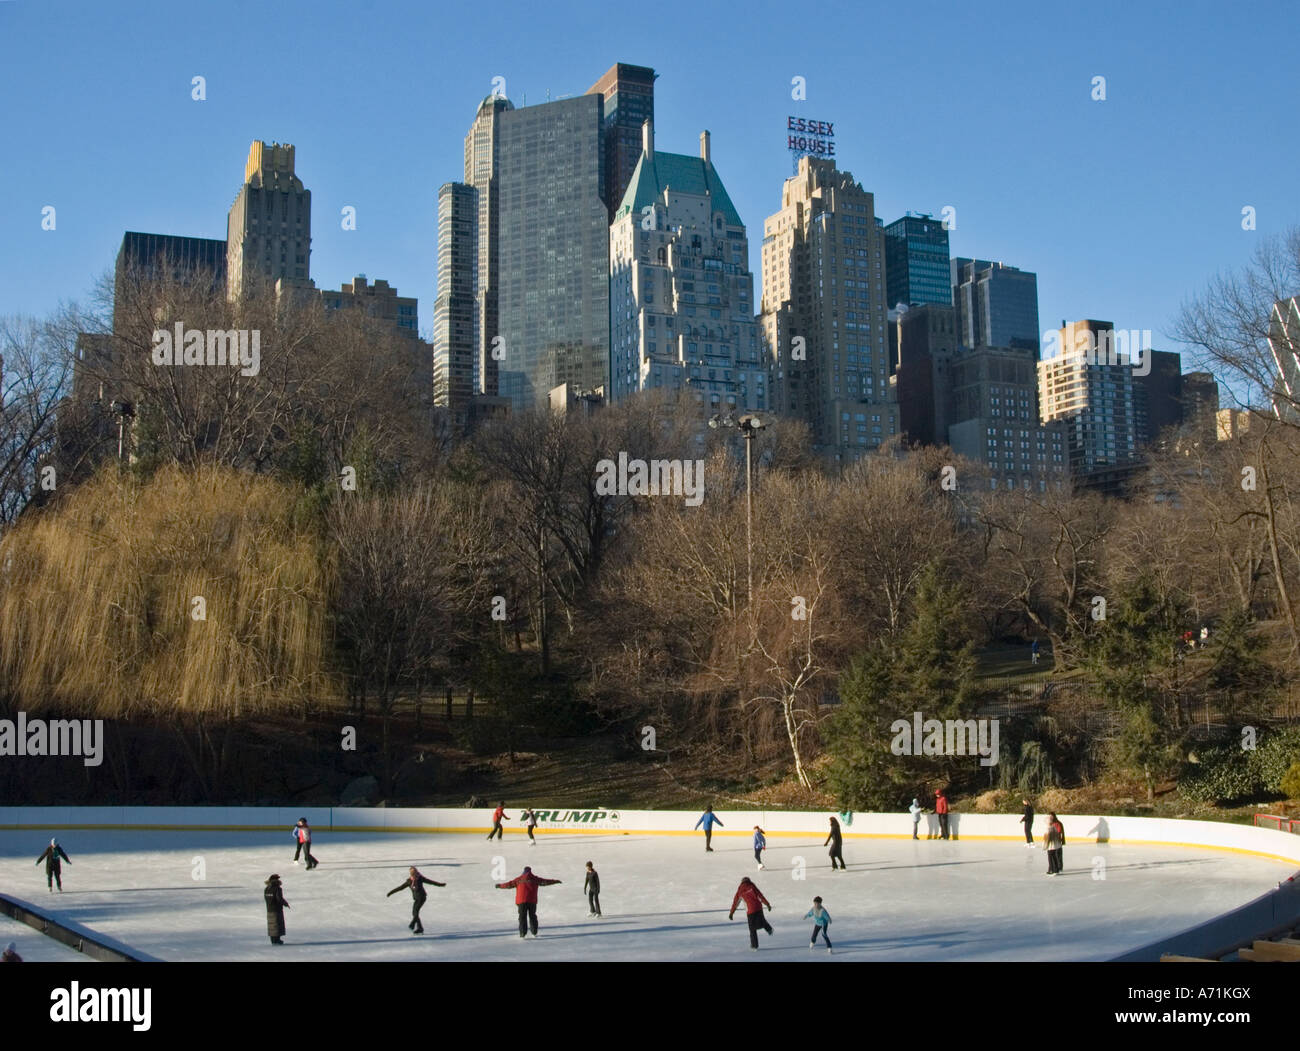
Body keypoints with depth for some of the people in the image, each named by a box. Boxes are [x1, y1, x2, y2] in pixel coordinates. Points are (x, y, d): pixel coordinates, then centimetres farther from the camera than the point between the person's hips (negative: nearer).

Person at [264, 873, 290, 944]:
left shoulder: (267, 889, 3)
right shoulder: (277, 889, -19)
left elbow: (267, 898, 12)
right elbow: (280, 899, -22)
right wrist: (286, 904, -4)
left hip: (269, 910, 7)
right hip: (277, 910, -7)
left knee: (271, 925, 12)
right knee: (277, 925, 1)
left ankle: (273, 940, 16)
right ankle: (277, 940, 1)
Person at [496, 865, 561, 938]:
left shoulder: (519, 879, 4)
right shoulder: (535, 879, 7)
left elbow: (509, 885, 8)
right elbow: (546, 882, 11)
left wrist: (499, 886, 22)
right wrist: (556, 881, 20)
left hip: (521, 901, -1)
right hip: (532, 901, 1)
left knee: (522, 917, 2)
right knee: (532, 916, 14)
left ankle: (522, 933, -6)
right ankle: (534, 933, 14)